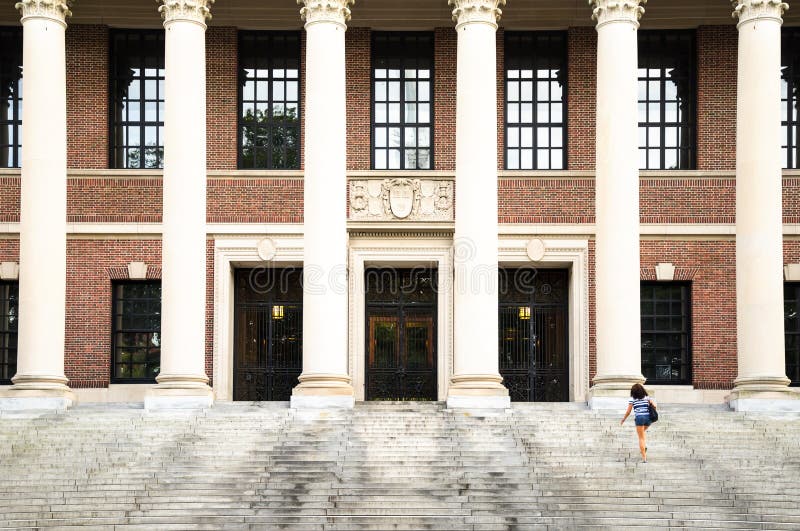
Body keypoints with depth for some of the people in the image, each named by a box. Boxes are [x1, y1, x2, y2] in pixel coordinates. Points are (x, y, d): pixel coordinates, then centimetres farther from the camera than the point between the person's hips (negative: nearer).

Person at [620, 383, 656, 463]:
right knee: (642, 432, 32)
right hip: (648, 417, 4)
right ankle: (644, 445, 10)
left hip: (639, 417, -4)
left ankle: (644, 457, -4)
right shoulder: (647, 397, 13)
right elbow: (654, 405, -2)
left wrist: (623, 420, 18)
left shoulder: (632, 399, 5)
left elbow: (628, 412, 5)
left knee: (641, 437, 1)